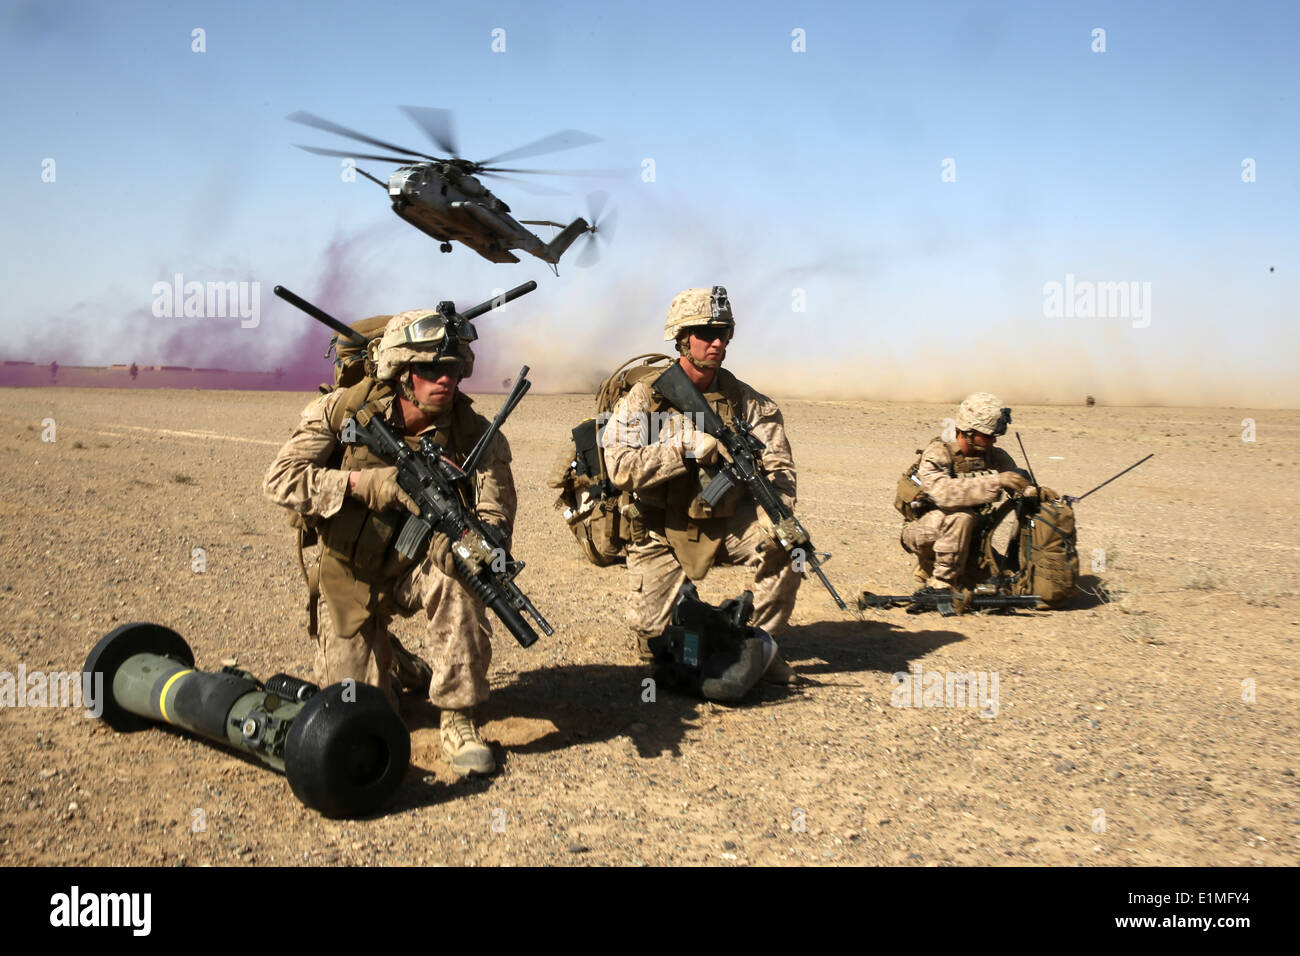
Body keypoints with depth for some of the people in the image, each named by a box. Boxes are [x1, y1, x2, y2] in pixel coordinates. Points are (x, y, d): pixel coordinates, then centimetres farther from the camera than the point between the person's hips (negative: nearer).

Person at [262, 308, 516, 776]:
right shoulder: (343, 411, -16)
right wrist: (364, 484, -32)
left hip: (420, 565, 0)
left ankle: (458, 719, -23)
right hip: (353, 574, 1)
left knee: (456, 568, -37)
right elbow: (279, 478, -19)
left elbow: (495, 519, -20)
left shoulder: (475, 435, -17)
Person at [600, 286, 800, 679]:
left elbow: (777, 462, -5)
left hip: (727, 524, 2)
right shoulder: (646, 396, -12)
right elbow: (621, 468, -22)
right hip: (663, 532, -2)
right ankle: (683, 600, 31)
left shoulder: (741, 398, -3)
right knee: (652, 634, -7)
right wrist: (686, 447, -30)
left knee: (784, 544, -24)